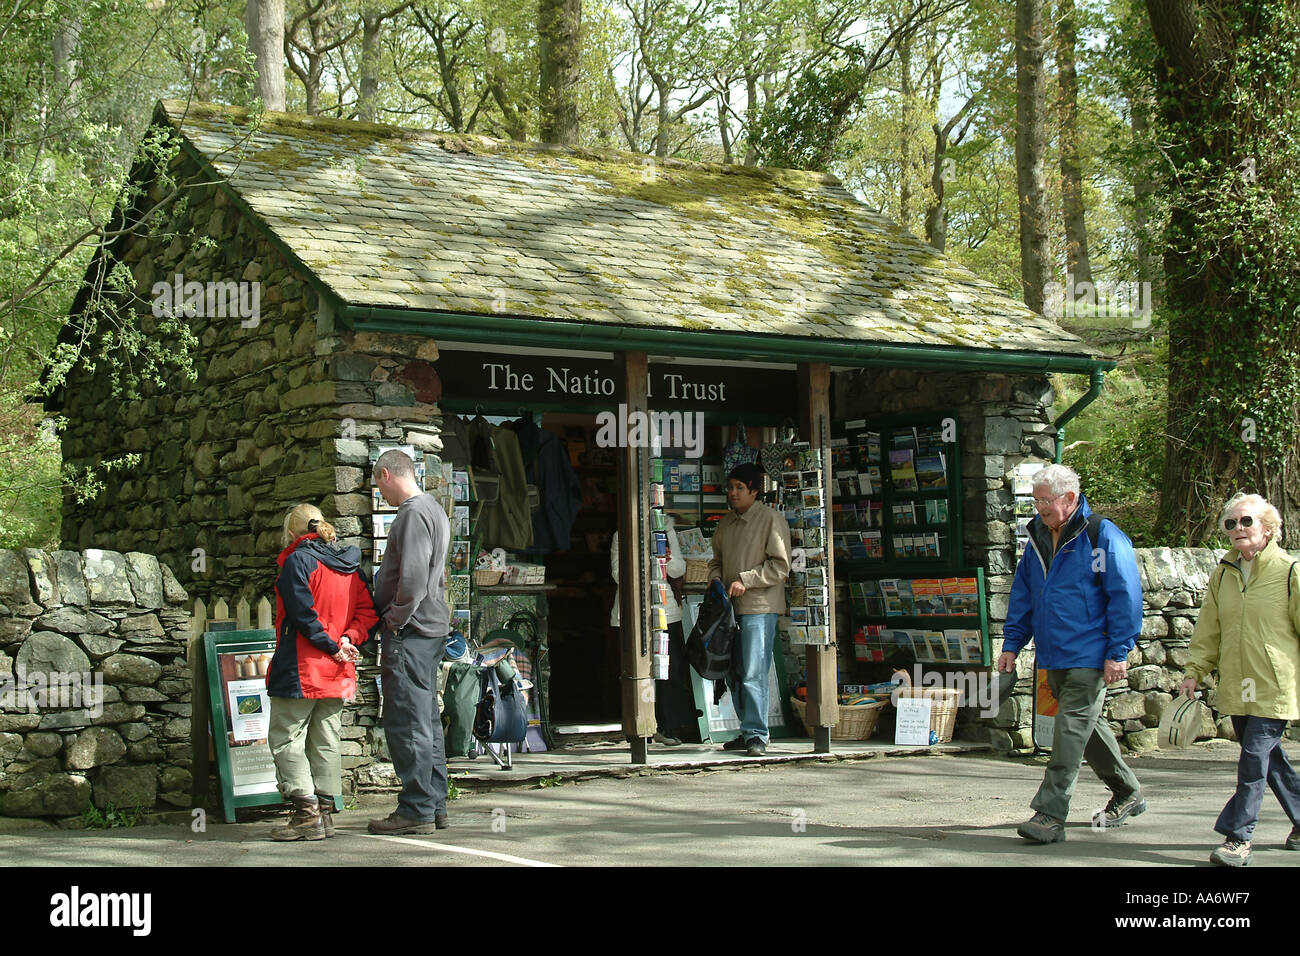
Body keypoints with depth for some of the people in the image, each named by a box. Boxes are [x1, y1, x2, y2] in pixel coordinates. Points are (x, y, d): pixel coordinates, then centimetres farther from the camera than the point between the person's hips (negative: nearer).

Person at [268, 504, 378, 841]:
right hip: (337, 674, 7)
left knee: (286, 738, -1)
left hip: (301, 670, -7)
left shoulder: (298, 562, -10)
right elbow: (368, 611, 7)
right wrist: (348, 639, -5)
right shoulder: (350, 566, 12)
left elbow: (303, 614, -17)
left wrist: (333, 647, -12)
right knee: (325, 741, 11)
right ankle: (325, 812, 11)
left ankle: (307, 813, -7)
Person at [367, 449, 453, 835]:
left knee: (407, 722, -7)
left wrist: (395, 620, -13)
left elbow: (413, 578, -23)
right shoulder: (433, 509, 18)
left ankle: (416, 810, -5)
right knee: (426, 720, 13)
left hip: (409, 631, -10)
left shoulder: (413, 513, -14)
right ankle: (434, 806, 17)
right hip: (431, 629, 10)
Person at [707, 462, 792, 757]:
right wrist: (716, 580, 4)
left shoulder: (772, 519, -5)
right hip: (730, 607, 7)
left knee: (753, 674, -12)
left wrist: (745, 580, -15)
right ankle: (747, 732, 18)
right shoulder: (726, 522, 16)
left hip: (759, 607, -7)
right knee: (733, 674, 9)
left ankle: (756, 735, -8)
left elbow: (780, 566, -10)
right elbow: (717, 560, 25)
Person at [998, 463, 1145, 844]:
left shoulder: (1102, 537, -12)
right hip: (1053, 656, 8)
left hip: (1088, 657, -8)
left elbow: (1126, 597, -13)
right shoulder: (1037, 538, 10)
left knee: (1071, 731, -9)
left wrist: (1118, 653, -15)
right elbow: (1022, 595, 17)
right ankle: (1127, 794, 32)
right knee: (1086, 726, 17)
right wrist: (1011, 644, 12)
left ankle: (1050, 815, -8)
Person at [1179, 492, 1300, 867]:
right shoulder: (1223, 574, 9)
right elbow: (1208, 630, 15)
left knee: (1254, 758, -10)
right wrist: (1193, 671, 9)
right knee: (1269, 758, 15)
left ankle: (1238, 836, -6)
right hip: (1236, 687, 6)